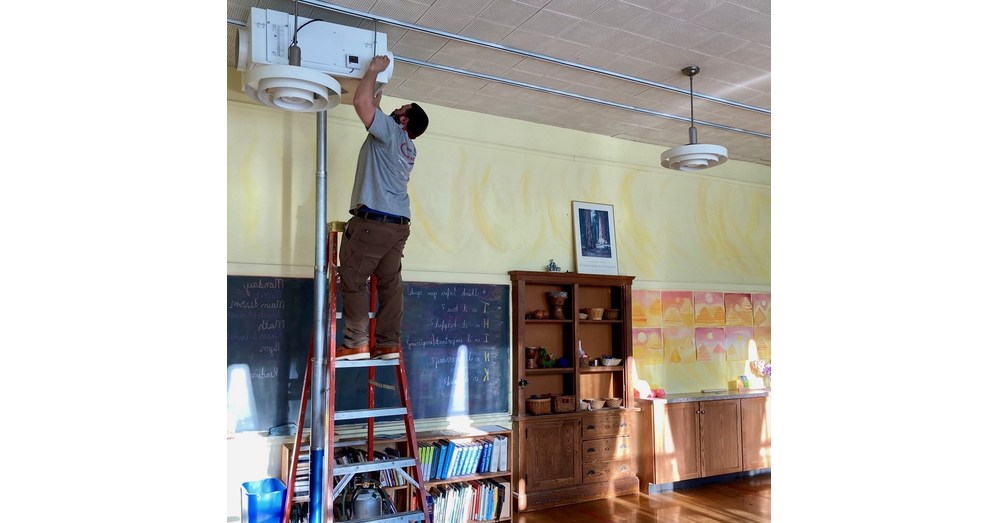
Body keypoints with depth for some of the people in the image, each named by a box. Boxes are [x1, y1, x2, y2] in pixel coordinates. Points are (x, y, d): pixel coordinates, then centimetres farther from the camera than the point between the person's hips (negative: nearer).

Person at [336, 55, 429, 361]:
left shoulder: (391, 131, -3)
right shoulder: (407, 146, 22)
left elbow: (360, 101, -13)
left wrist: (374, 69, 1)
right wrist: (378, 105, 36)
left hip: (373, 221, -9)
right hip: (398, 224, 9)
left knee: (353, 280, -4)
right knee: (390, 283, 6)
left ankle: (356, 343, -5)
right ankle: (389, 344, 6)